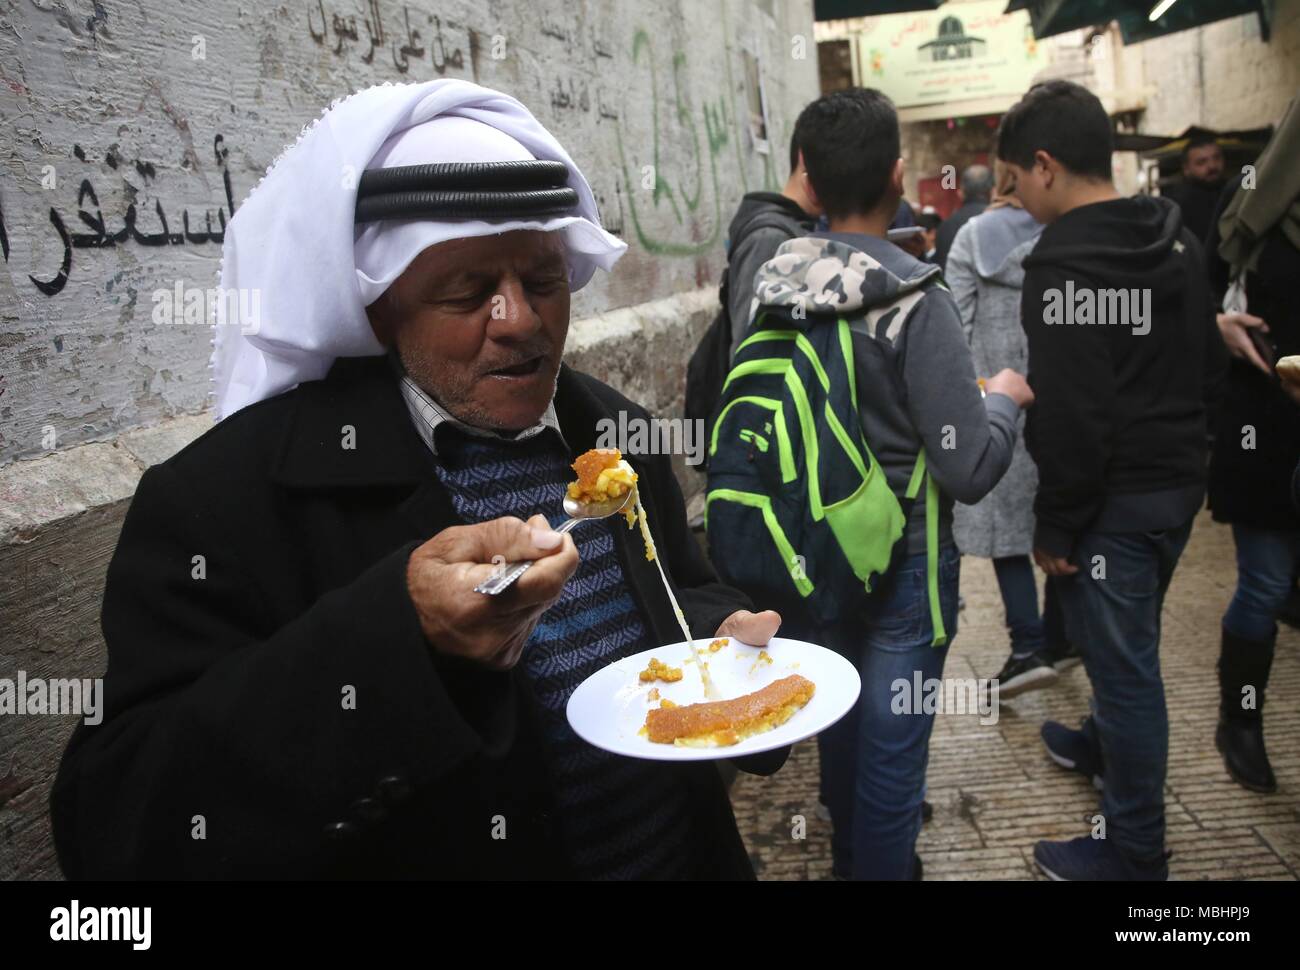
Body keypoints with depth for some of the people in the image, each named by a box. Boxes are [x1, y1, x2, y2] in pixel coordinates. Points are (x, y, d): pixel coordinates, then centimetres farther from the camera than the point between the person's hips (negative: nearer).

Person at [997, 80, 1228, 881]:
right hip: (1180, 479, 9)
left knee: (1123, 660, 2)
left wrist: (1056, 525, -15)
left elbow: (1072, 414, -24)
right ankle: (1108, 744, 49)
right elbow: (1208, 362, 16)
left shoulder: (1064, 262, -21)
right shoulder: (1177, 237, 7)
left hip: (1115, 497, -9)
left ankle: (1135, 850, 17)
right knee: (1127, 643, 26)